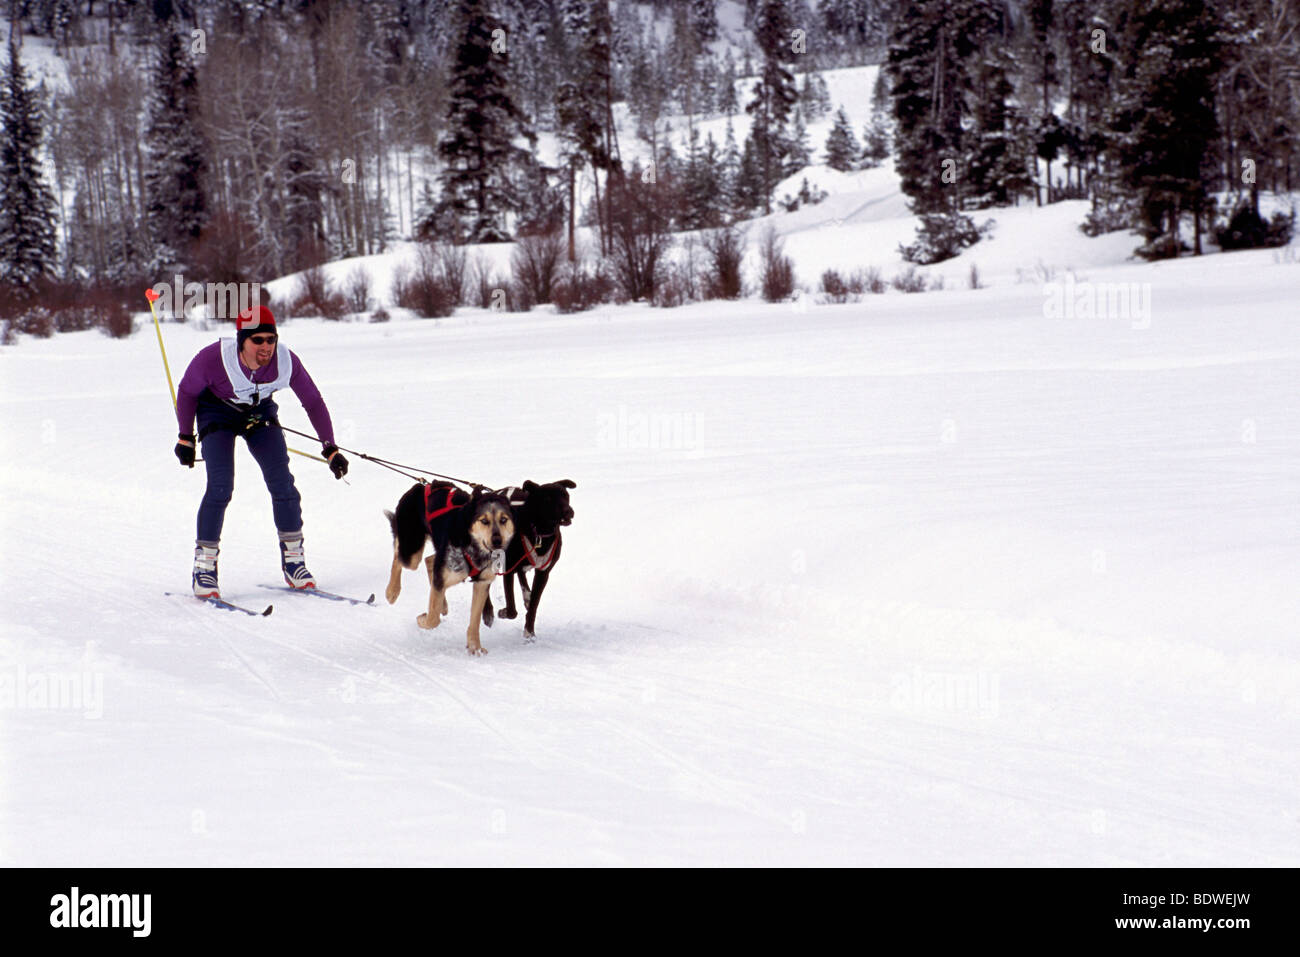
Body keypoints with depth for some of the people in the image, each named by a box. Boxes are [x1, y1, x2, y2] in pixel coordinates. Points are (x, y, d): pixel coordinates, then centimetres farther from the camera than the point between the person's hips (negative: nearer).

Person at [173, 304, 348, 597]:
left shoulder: (286, 361, -27)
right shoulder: (214, 358, -34)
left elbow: (313, 402, -11)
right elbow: (187, 391, -13)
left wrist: (330, 449, -9)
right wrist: (185, 438, -5)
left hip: (259, 413, 2)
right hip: (218, 414, -2)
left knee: (282, 482, -10)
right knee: (220, 487, -18)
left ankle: (293, 560, 4)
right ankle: (204, 565, -6)